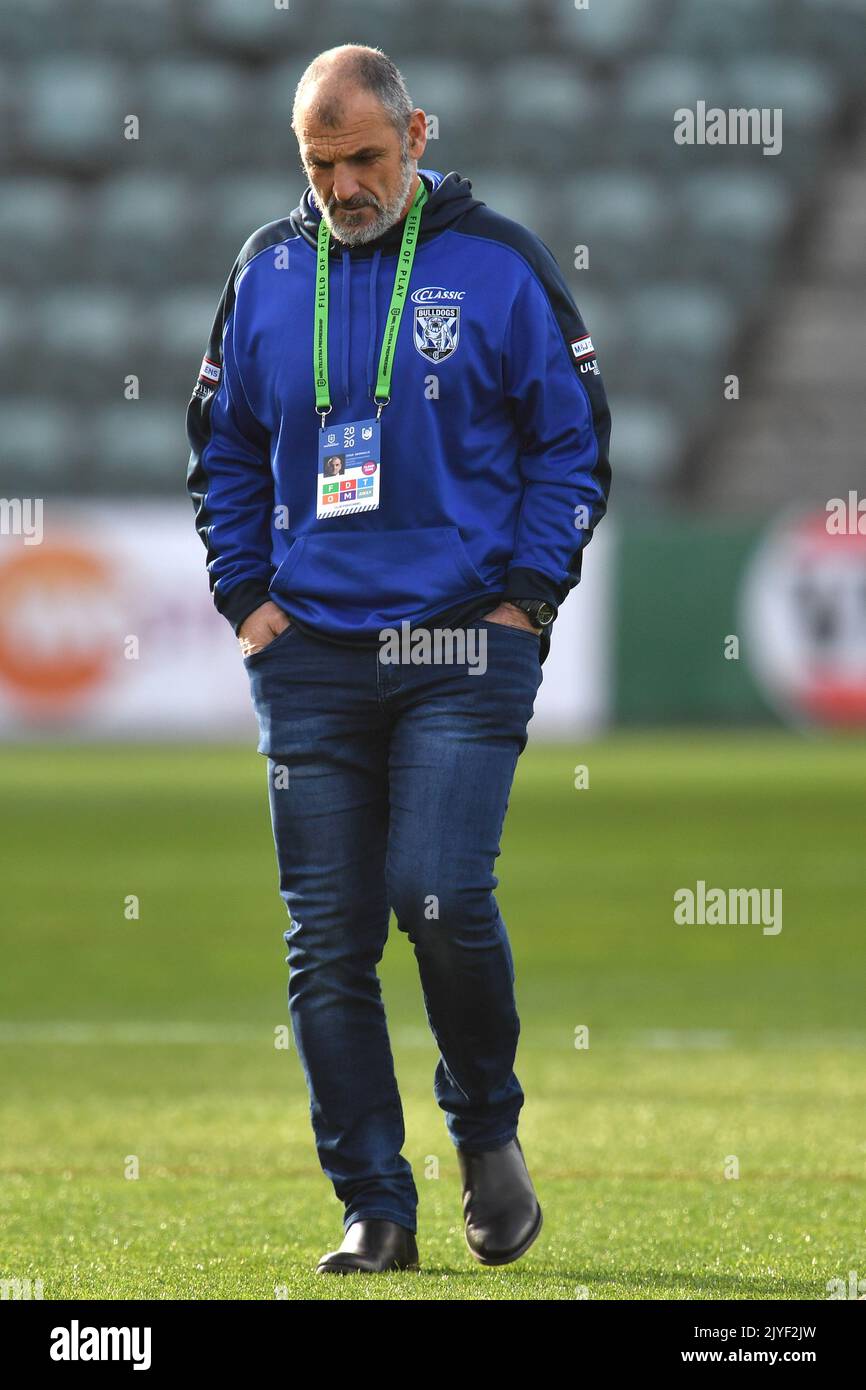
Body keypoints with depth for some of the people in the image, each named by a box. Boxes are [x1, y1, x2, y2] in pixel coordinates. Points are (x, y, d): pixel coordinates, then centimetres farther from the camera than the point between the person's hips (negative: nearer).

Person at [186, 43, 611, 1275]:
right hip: (310, 654, 4)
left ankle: (487, 1127, 9)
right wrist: (245, 596, 7)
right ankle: (373, 1207, 6)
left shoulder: (499, 265, 0)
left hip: (465, 644, -3)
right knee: (327, 940, 0)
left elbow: (575, 444, 3)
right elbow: (223, 448, 18)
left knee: (440, 897, -17)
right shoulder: (267, 271, 9)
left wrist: (525, 597, -4)